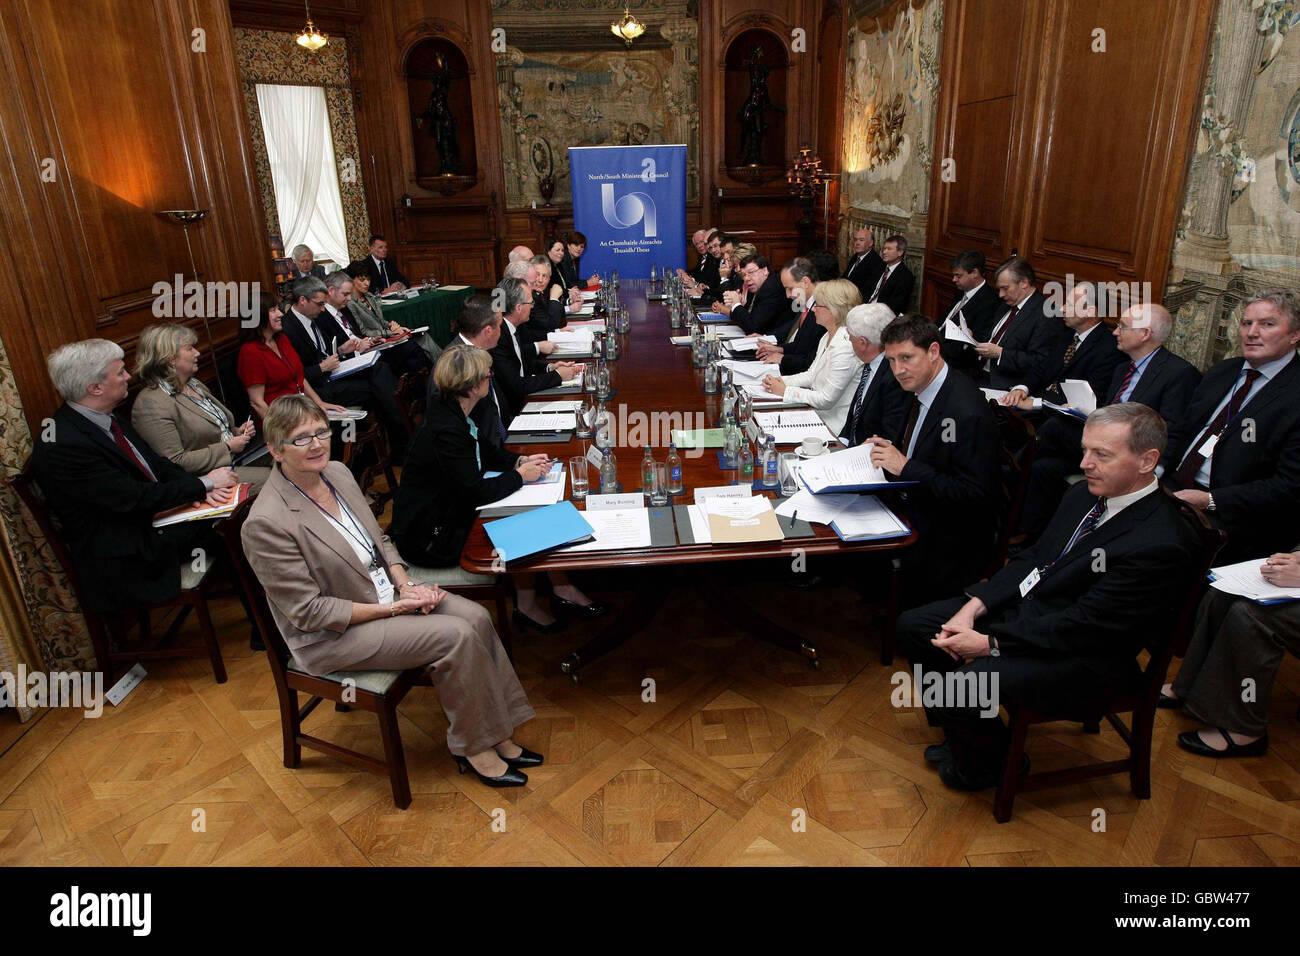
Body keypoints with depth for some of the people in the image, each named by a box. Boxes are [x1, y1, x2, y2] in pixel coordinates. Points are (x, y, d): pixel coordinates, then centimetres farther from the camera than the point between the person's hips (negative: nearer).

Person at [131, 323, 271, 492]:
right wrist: (227, 447, -17)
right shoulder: (151, 404, -14)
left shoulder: (194, 384, 16)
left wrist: (237, 432, 6)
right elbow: (174, 462, -20)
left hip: (236, 459, 9)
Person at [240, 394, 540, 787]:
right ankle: (471, 747, 0)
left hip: (385, 590, 7)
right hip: (331, 635, -7)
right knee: (456, 636, -21)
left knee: (477, 617, -12)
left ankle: (495, 734, 0)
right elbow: (308, 612, -21)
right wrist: (391, 608, -20)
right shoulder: (267, 523, -23)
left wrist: (405, 584, -7)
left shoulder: (337, 472, 0)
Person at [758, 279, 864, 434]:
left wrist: (785, 391, -15)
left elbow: (826, 400, -22)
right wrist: (780, 381, -1)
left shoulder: (845, 347, -23)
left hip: (831, 426, -9)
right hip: (815, 413, 9)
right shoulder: (828, 337, 8)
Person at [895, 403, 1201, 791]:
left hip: (1079, 656, -9)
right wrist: (973, 607, -6)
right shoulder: (1087, 493, 1)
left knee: (958, 687, -26)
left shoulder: (1162, 543, -25)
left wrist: (990, 643, -21)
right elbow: (1033, 557, 7)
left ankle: (983, 764, 10)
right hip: (1024, 605, 9)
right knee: (913, 625, 6)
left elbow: (1084, 625, -25)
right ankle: (962, 727, 25)